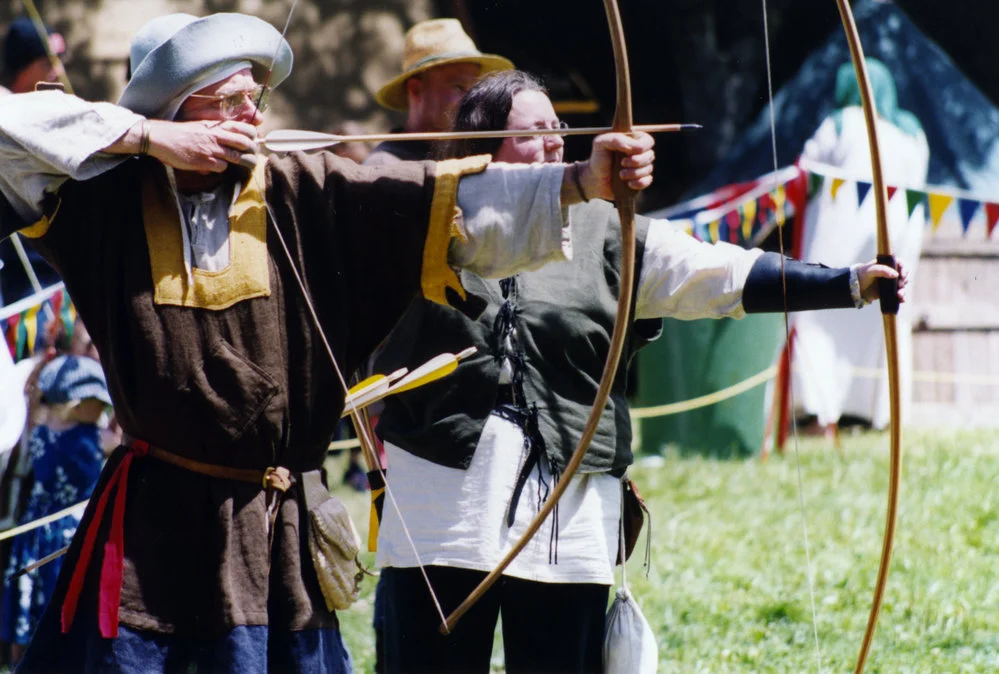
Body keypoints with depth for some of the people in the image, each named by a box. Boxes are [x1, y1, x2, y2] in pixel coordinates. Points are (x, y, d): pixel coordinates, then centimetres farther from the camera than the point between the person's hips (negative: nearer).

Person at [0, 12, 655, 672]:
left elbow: (446, 201, -8)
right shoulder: (112, 201, 1)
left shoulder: (305, 194, 1)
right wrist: (145, 137, -10)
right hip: (152, 518, -1)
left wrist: (576, 181, -20)